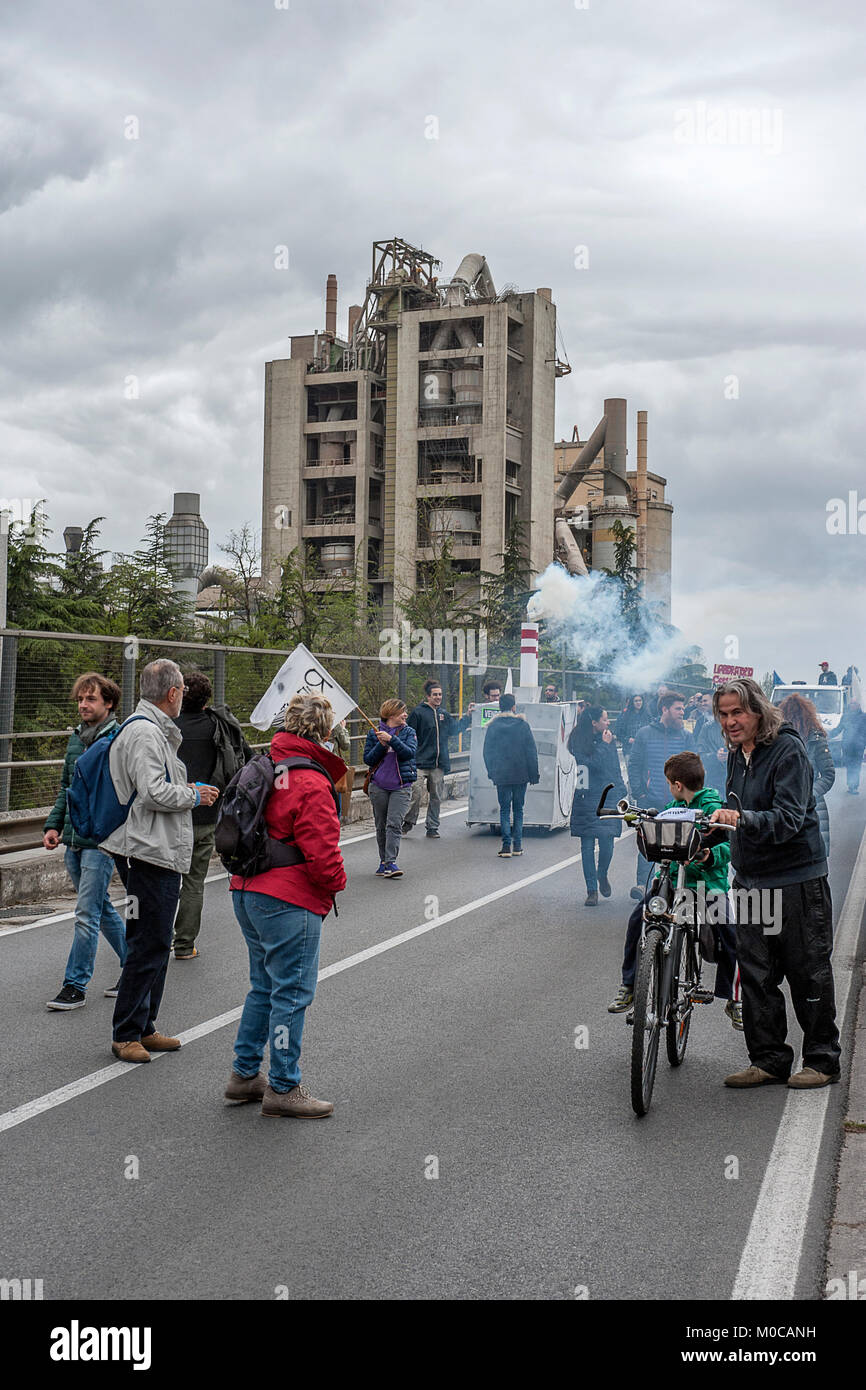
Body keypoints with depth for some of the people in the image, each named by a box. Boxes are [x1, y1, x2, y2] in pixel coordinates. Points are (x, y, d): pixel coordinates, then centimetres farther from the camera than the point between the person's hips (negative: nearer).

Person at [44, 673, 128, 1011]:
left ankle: (75, 986, 1)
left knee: (86, 914, -6)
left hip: (101, 841, -8)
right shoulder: (75, 738, 12)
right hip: (73, 840, 8)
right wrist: (53, 825, 12)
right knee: (102, 909, 16)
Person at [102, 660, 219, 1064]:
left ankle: (144, 1029, 23)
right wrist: (194, 796, -10)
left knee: (156, 944, 15)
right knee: (148, 947, -5)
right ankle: (125, 1035, 3)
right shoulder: (146, 733, -15)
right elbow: (152, 793, -23)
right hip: (153, 853, -11)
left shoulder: (157, 731, 18)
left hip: (164, 853, 11)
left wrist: (186, 790, 12)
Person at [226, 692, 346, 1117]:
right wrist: (336, 883, 0)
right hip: (291, 902, -9)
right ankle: (283, 1089, 10)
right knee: (292, 993, 1)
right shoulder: (312, 783, -18)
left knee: (265, 986, 21)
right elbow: (321, 852, -18)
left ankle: (244, 1074, 28)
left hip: (247, 892, 9)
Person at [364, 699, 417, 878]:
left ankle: (390, 863, -16)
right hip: (378, 786, 2)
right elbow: (368, 759, 2)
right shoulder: (374, 734, 6)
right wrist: (381, 745, -12)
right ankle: (383, 861, 22)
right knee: (381, 826, 10)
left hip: (401, 786, -2)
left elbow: (409, 752, -12)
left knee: (394, 824, -13)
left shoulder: (409, 732, 5)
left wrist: (391, 739, -22)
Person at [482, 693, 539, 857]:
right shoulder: (522, 725, -4)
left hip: (501, 776, 0)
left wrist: (491, 772, 14)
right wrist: (534, 774, 5)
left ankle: (506, 845, -7)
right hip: (521, 775, 0)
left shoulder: (493, 726, -2)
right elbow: (532, 751, -2)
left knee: (504, 810, 3)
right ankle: (517, 845, 11)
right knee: (518, 809, 11)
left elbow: (487, 752, 3)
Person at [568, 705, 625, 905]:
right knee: (588, 845, 0)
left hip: (609, 798, 3)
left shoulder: (609, 740, 10)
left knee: (606, 843, -5)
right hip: (587, 799, -3)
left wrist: (620, 791, 12)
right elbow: (593, 763, -17)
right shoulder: (580, 742, -5)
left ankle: (602, 875, 26)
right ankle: (592, 890, 7)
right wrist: (604, 745, -8)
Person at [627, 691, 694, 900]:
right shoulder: (644, 734, 4)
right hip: (650, 800, -2)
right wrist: (638, 792, -5)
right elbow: (634, 765, 5)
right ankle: (642, 884, -12)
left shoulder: (685, 736, 8)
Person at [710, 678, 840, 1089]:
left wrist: (742, 819, -38)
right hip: (751, 879, 7)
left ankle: (822, 1060, 18)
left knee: (808, 974, 4)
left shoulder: (788, 749, -13)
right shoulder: (736, 755, 10)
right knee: (756, 974, 8)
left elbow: (789, 818, -24)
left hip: (797, 880, -7)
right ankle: (769, 1060, 18)